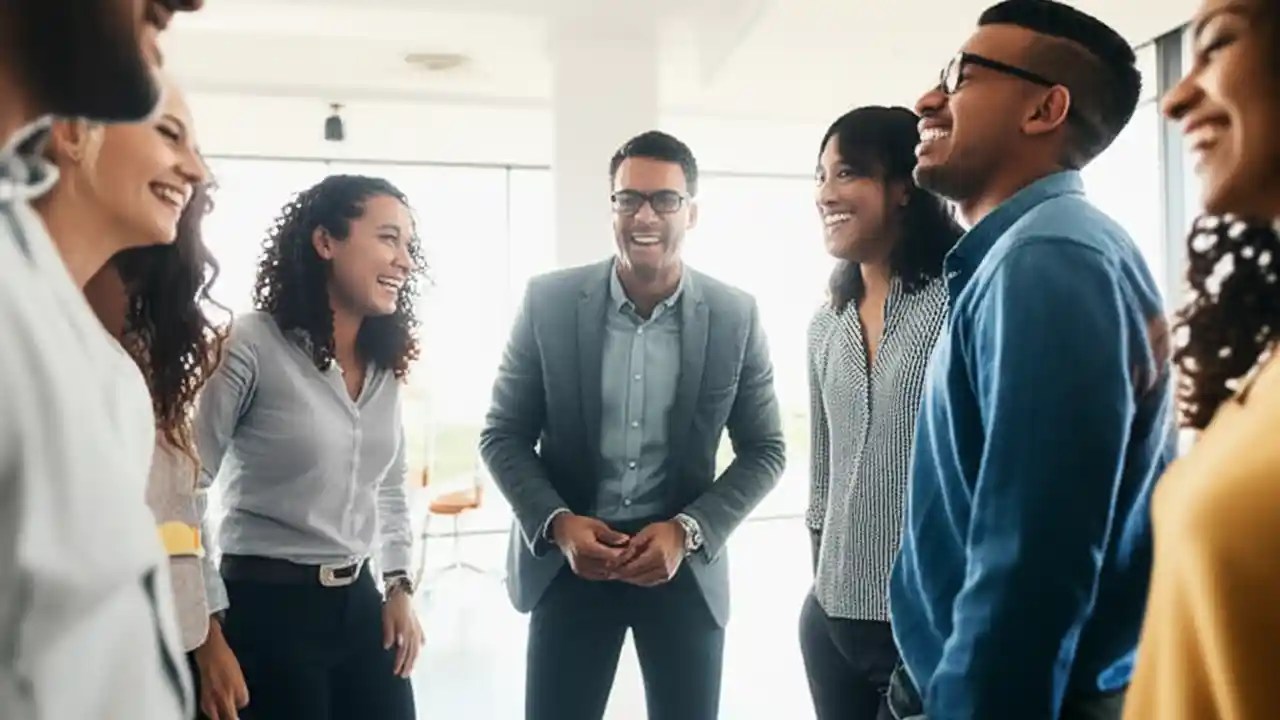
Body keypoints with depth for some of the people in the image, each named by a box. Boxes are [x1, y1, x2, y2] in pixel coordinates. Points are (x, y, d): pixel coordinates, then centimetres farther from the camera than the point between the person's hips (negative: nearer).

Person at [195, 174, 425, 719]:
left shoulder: (386, 361, 9)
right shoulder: (251, 345, -12)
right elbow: (187, 484, -11)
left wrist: (399, 587, 9)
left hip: (362, 603, 6)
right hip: (269, 605, -6)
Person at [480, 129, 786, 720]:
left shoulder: (736, 317, -5)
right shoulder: (549, 302, -5)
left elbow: (764, 450, 1)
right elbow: (502, 434, 0)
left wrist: (687, 531, -13)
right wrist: (557, 523, -15)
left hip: (685, 562, 1)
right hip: (567, 558, 0)